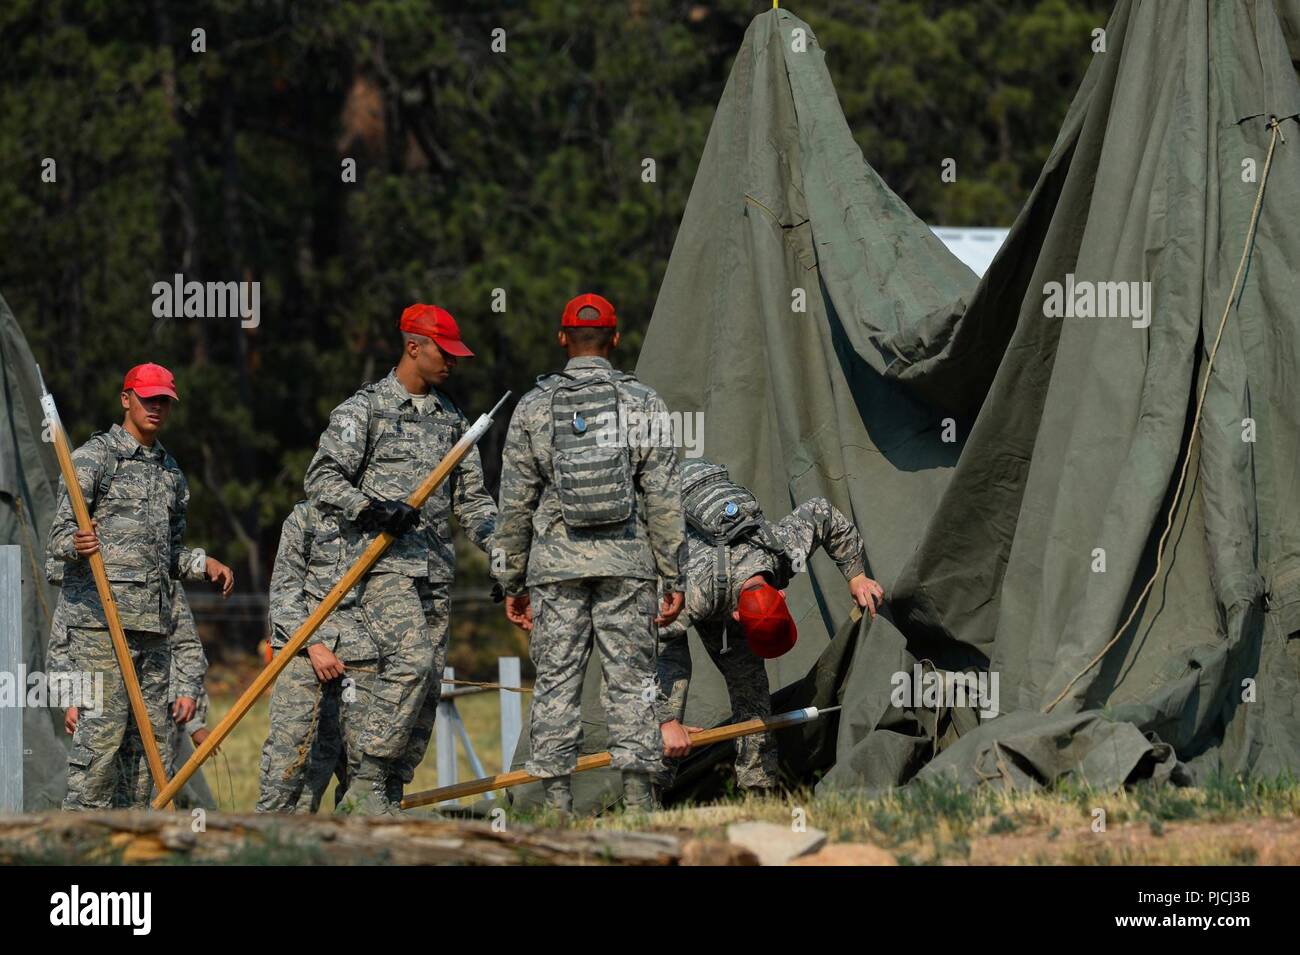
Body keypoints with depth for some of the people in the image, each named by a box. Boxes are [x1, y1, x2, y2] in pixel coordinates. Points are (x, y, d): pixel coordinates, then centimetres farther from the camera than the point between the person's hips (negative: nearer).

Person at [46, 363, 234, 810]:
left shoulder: (170, 471, 21)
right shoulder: (93, 457, -1)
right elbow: (59, 537, -7)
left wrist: (204, 563, 11)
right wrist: (77, 545, -30)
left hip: (154, 622, 7)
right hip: (100, 619, -7)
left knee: (150, 734, 6)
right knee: (100, 731, -13)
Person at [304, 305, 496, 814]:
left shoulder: (451, 417, 19)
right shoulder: (364, 409, 0)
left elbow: (471, 495, 22)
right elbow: (321, 481, -6)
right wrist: (374, 509, -21)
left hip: (436, 567, 7)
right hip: (384, 562, -7)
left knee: (428, 686, 2)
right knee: (411, 660, -24)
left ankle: (390, 795, 7)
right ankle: (366, 785, -19)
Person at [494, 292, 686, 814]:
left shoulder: (533, 408, 4)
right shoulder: (644, 403, 2)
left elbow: (515, 504, 6)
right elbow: (664, 499, -1)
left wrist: (512, 581, 13)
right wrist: (674, 576, 4)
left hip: (555, 564, 0)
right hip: (626, 562, 0)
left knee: (556, 679, 2)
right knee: (631, 678, 1)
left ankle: (557, 805, -2)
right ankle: (638, 799, -4)